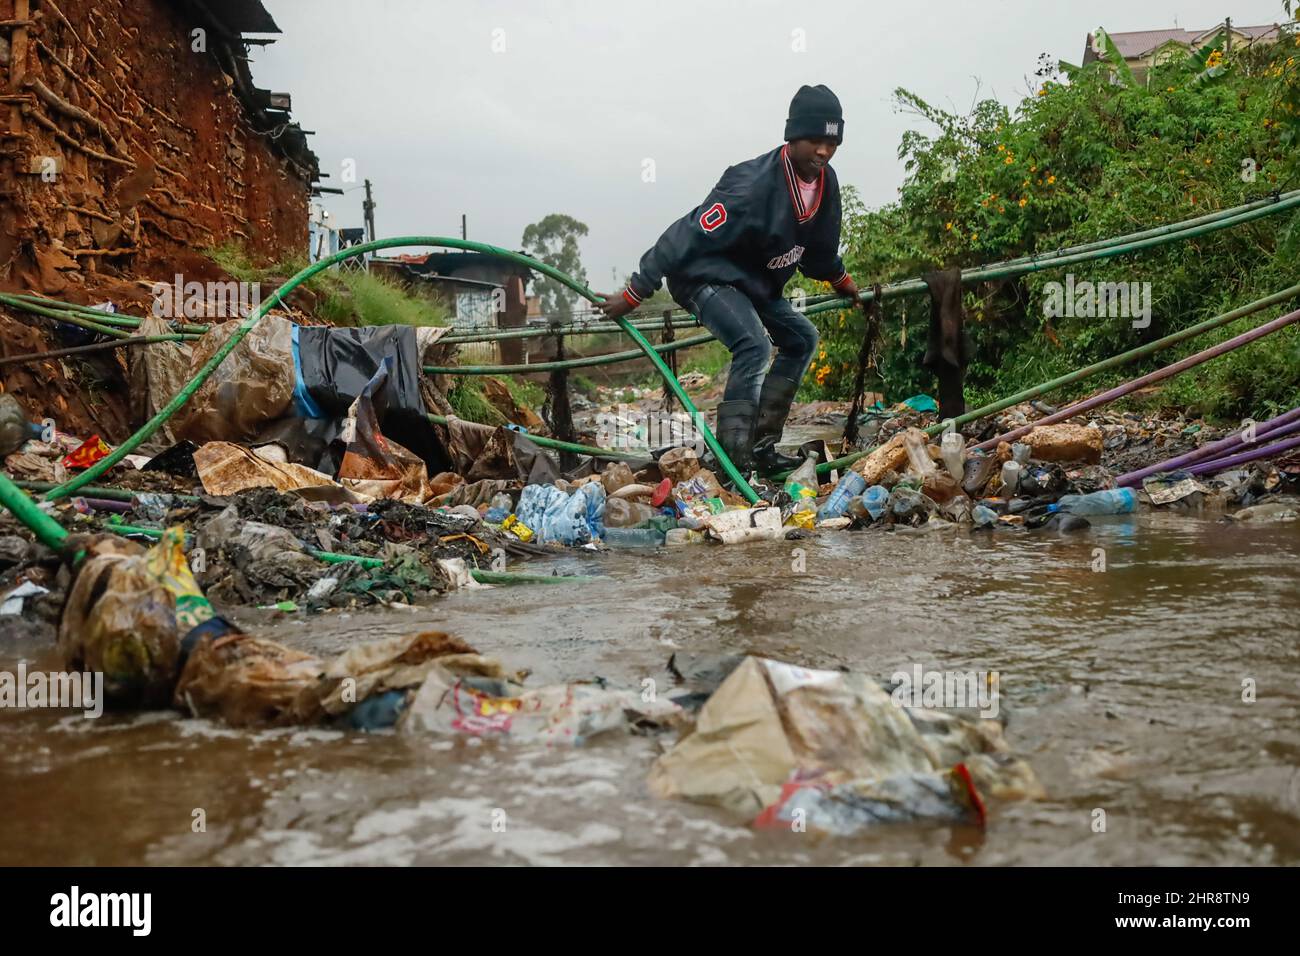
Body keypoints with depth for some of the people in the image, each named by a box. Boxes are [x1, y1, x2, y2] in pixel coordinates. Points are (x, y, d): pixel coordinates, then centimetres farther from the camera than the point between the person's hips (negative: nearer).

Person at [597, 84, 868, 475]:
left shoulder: (825, 182, -6)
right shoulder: (753, 186, -31)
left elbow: (819, 247, 16)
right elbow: (687, 236, -30)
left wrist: (843, 282, 29)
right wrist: (633, 295, -30)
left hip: (756, 282, 9)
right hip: (705, 276, -9)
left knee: (802, 339, 9)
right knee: (754, 345, -28)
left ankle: (761, 447, 9)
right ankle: (731, 461, -26)